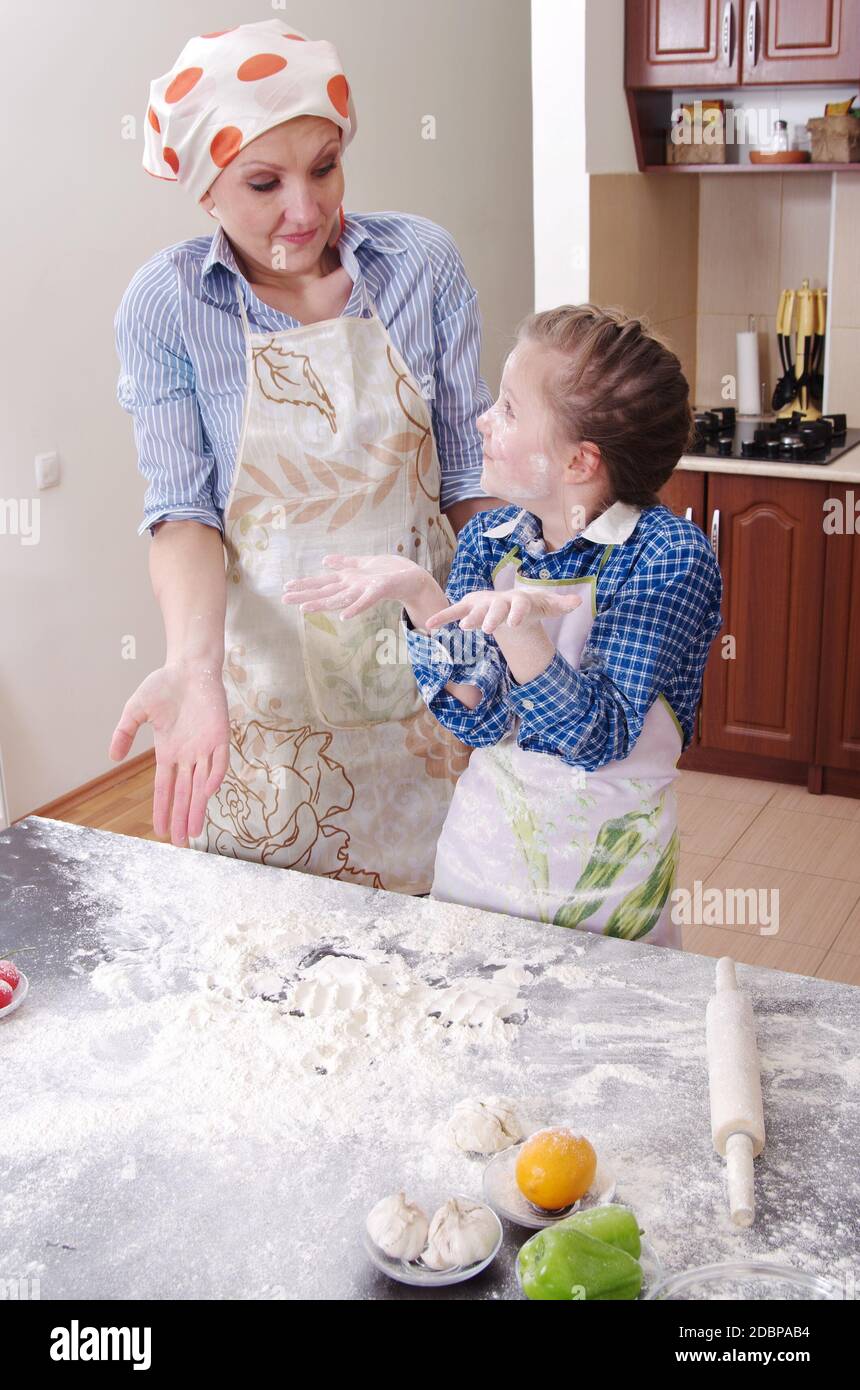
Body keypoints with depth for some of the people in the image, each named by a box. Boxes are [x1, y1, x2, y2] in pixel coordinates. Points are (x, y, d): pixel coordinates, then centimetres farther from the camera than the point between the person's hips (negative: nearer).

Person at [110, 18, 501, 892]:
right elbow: (184, 509, -9)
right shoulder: (164, 305, -8)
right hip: (269, 681, -1)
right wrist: (195, 664, -25)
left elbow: (469, 475, 1)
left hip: (427, 671, 1)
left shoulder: (423, 263, -4)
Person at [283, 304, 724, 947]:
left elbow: (600, 738, -25)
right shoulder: (487, 539, -5)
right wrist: (418, 594, -27)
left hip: (608, 871, -4)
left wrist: (516, 630, -41)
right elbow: (483, 720, -14)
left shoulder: (669, 552, -19)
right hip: (483, 844, 4)